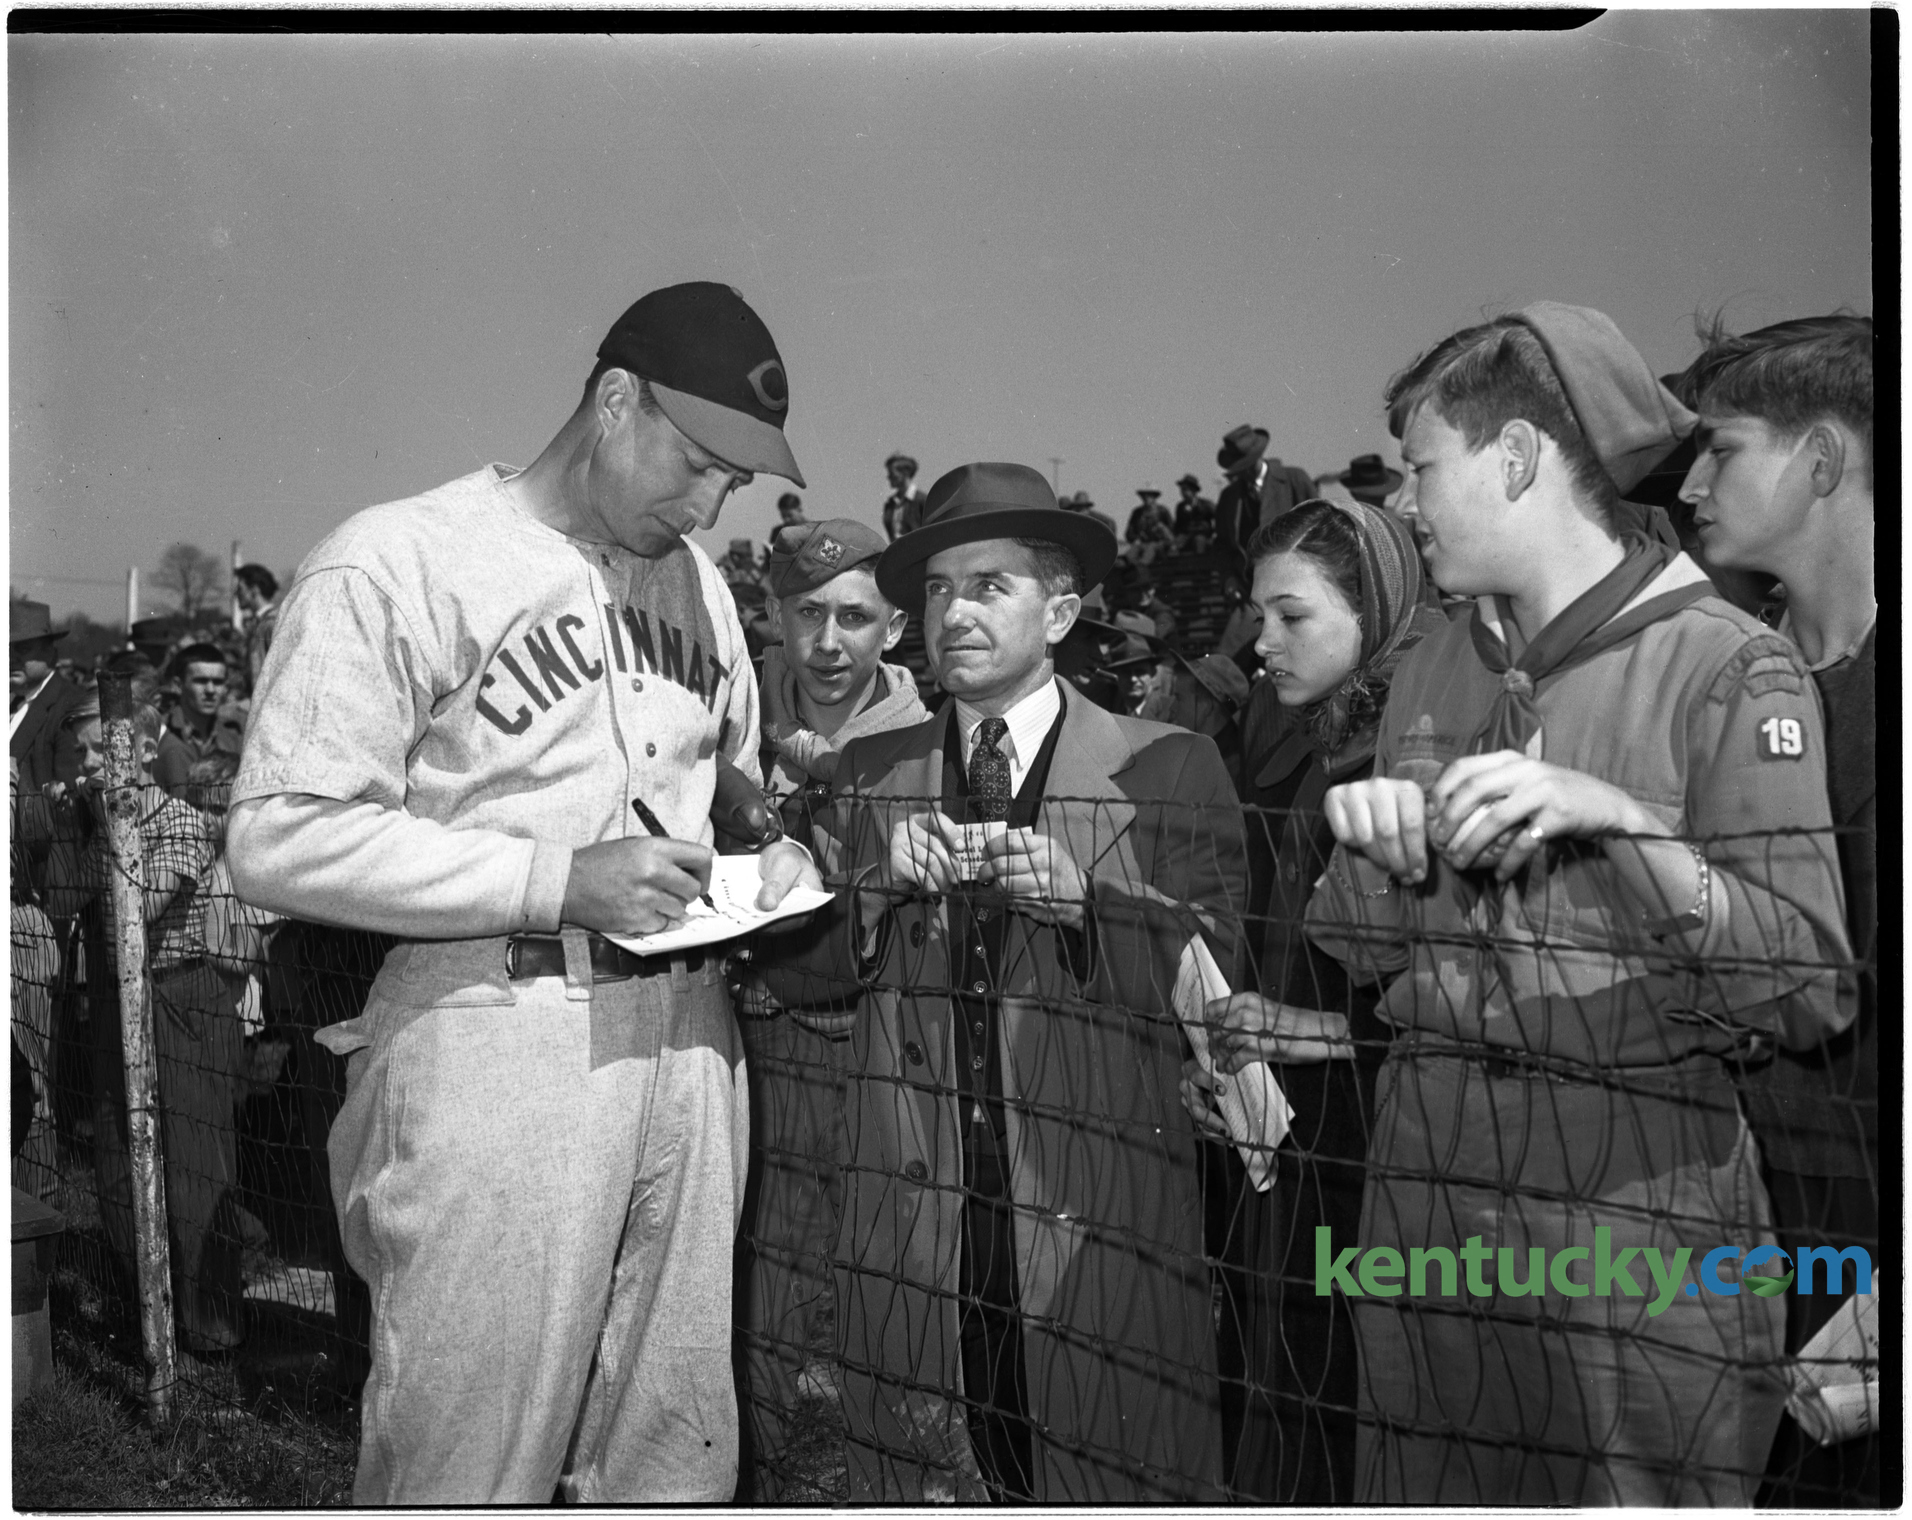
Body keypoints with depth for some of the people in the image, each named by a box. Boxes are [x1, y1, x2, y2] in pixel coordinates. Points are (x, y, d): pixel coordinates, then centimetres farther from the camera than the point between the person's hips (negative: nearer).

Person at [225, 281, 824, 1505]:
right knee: (471, 1471, 1)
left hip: (690, 1032, 7)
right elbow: (282, 837, -14)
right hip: (498, 1030, -6)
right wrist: (557, 884, -17)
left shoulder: (698, 581, 16)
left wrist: (773, 857, 7)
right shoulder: (399, 562, -8)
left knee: (680, 1454, 14)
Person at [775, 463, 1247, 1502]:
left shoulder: (1166, 768, 0)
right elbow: (814, 967, 6)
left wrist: (1085, 897, -19)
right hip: (916, 1207, 2)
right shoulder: (870, 771, 9)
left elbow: (1214, 970, -5)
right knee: (920, 1470, 10)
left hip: (1102, 1208, -2)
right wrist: (884, 882, -12)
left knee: (1115, 1468, 7)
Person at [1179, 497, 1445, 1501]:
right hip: (1258, 1124, 6)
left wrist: (1329, 1030, -15)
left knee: (1337, 1398, -1)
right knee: (1266, 1389, 12)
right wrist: (1211, 1058, 5)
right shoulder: (1272, 763, 12)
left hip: (1373, 1133, -6)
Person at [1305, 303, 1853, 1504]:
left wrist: (1613, 820, -24)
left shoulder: (1729, 665, -9)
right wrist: (1372, 851, -9)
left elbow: (1808, 993, -15)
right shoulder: (1430, 673, 8)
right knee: (1425, 1489, 16)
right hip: (1427, 1180, 5)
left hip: (1639, 1199, -5)